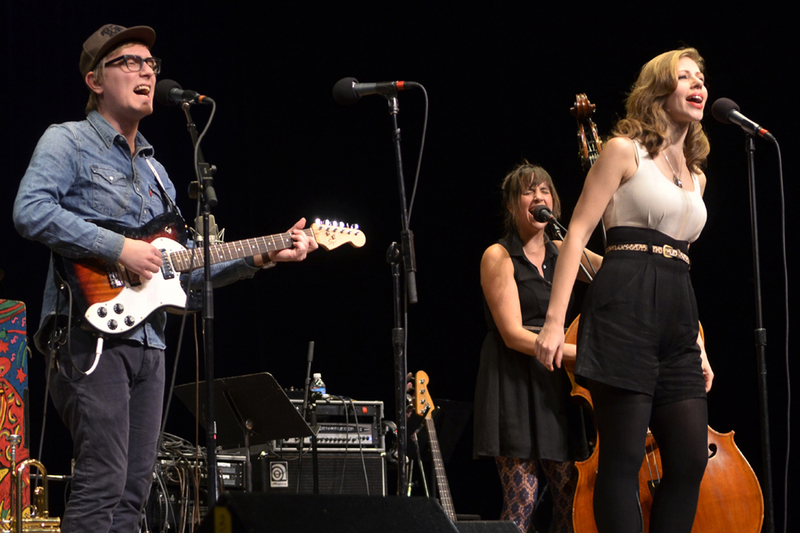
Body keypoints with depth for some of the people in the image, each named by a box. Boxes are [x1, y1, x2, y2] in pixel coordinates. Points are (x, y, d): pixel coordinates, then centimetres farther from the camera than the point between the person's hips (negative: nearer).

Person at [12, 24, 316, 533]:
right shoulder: (67, 143, 1)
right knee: (101, 486, -17)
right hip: (90, 333, -8)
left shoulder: (154, 171, 25)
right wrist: (118, 248, -19)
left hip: (148, 342, 8)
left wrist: (260, 258, 13)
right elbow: (31, 211, -18)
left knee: (133, 491, 5)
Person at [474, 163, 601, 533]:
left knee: (573, 495, -3)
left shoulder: (561, 253, 14)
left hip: (557, 386, 6)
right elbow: (513, 335, -13)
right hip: (515, 386, -6)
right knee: (522, 501, -13)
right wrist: (579, 351, -20)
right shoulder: (499, 257, -4)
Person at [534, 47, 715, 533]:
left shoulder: (696, 177, 22)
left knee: (691, 460, -2)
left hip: (677, 318, 7)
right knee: (625, 457, -9)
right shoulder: (624, 151, 2)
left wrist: (698, 344, 19)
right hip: (626, 309, -7)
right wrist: (555, 321, -13)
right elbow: (577, 234, -4)